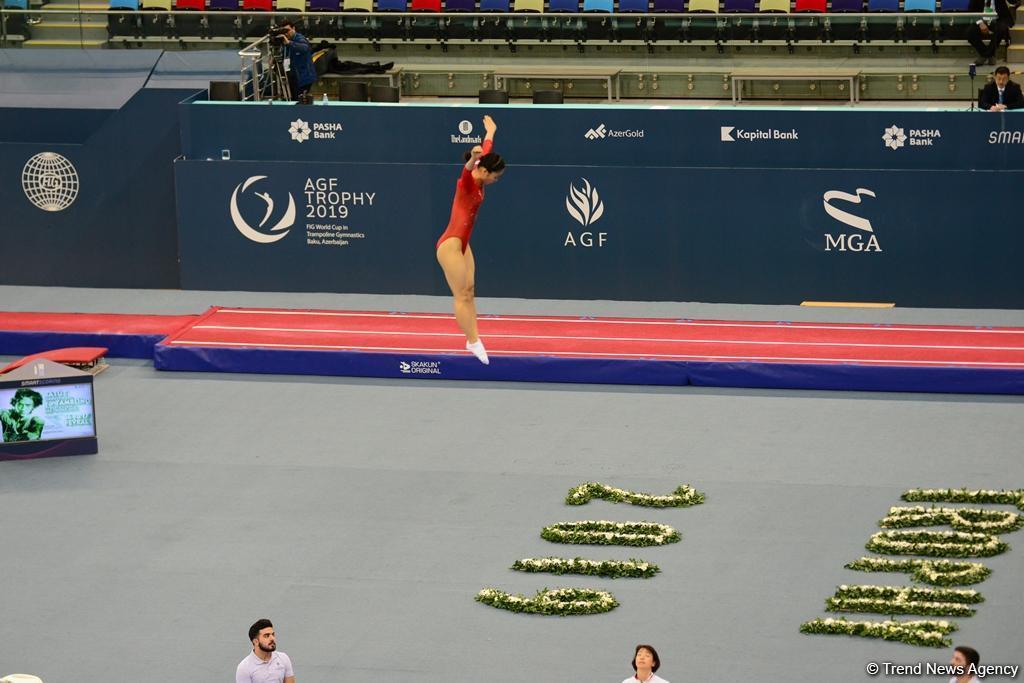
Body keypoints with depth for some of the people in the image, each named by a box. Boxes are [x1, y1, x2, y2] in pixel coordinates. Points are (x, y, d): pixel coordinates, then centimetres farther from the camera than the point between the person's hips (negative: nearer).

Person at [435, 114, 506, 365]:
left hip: (462, 244, 10)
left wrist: (490, 132, 45)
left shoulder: (479, 181, 7)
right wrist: (472, 158, -66)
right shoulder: (467, 182, -16)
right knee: (461, 296, -5)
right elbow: (468, 168, -43)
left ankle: (473, 340, 12)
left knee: (469, 290, 9)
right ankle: (473, 342, -3)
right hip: (450, 245, -10)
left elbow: (487, 150, 26)